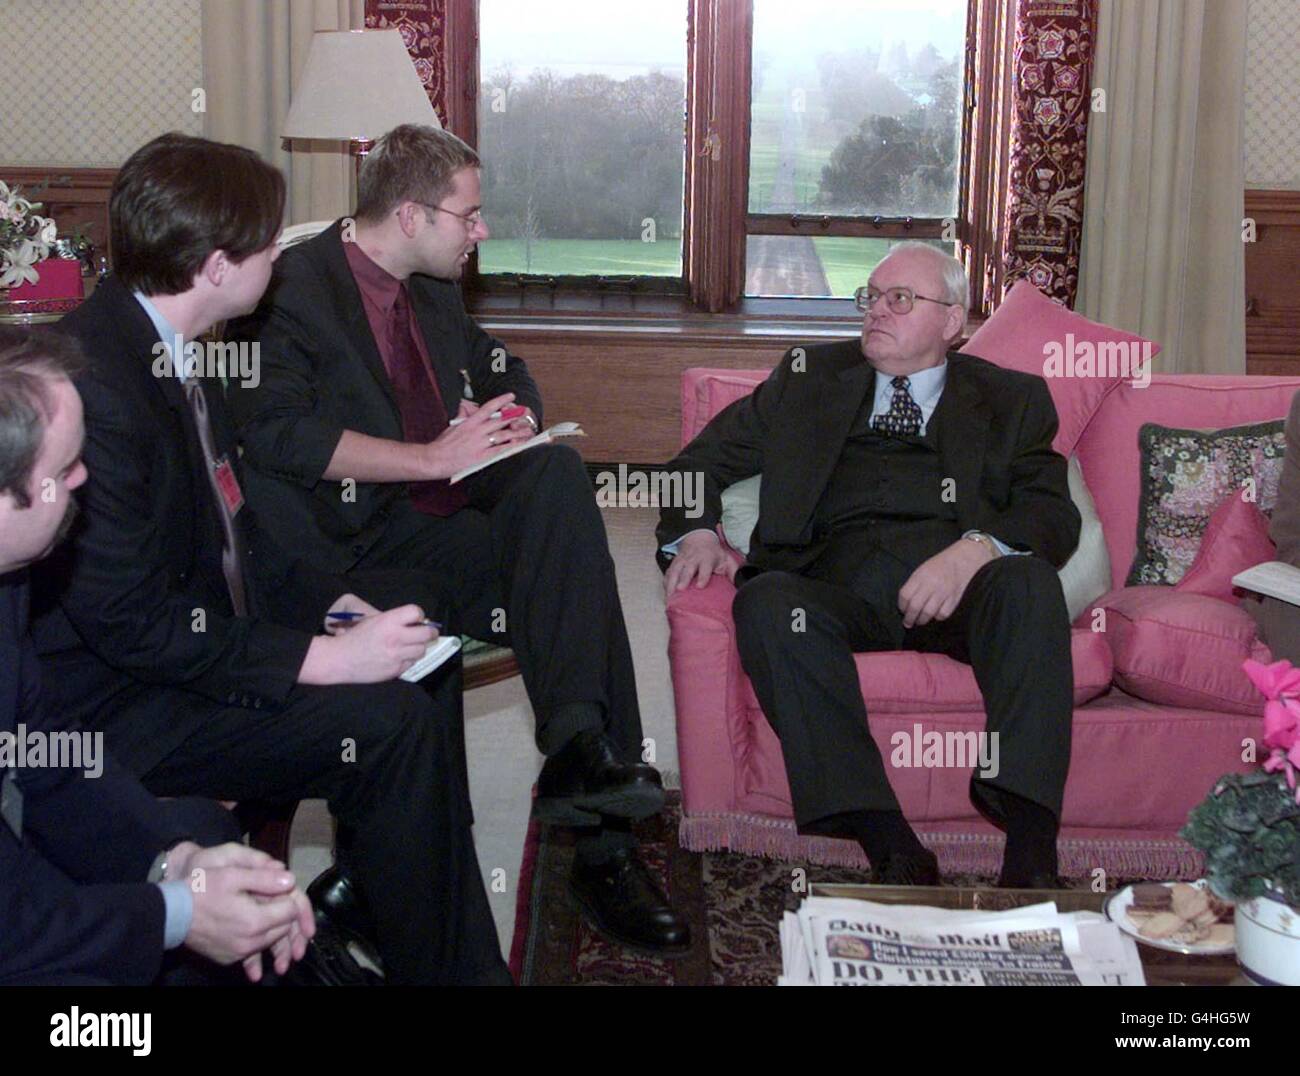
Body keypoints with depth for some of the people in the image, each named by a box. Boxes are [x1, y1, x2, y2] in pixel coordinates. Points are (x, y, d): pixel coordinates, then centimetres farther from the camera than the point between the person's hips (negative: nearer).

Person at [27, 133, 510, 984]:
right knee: (390, 721, -21)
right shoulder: (97, 386, -27)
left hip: (200, 620, 10)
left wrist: (335, 605, -1)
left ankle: (370, 889, 19)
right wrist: (322, 658, -25)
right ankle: (443, 964, -1)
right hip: (114, 703, -10)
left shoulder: (170, 345, 2)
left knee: (418, 625, 12)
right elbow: (131, 624, -27)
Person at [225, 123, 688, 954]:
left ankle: (581, 748, -33)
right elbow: (279, 433, -21)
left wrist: (507, 417, 3)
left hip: (456, 498, 7)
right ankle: (603, 847, -24)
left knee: (557, 471, -24)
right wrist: (435, 458, -23)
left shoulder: (435, 291, 19)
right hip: (366, 535, -7)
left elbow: (507, 376, 30)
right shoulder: (294, 289, -7)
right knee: (567, 575, -27)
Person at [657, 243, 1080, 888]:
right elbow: (698, 464, 25)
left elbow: (1053, 514, 6)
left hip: (959, 583, 0)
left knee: (1028, 583, -33)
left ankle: (1032, 854, -39)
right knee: (766, 601, -32)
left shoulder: (1011, 399, 23)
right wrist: (695, 533, 1)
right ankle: (890, 849, -39)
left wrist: (978, 549, -17)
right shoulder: (811, 377, 28)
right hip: (836, 582, 1)